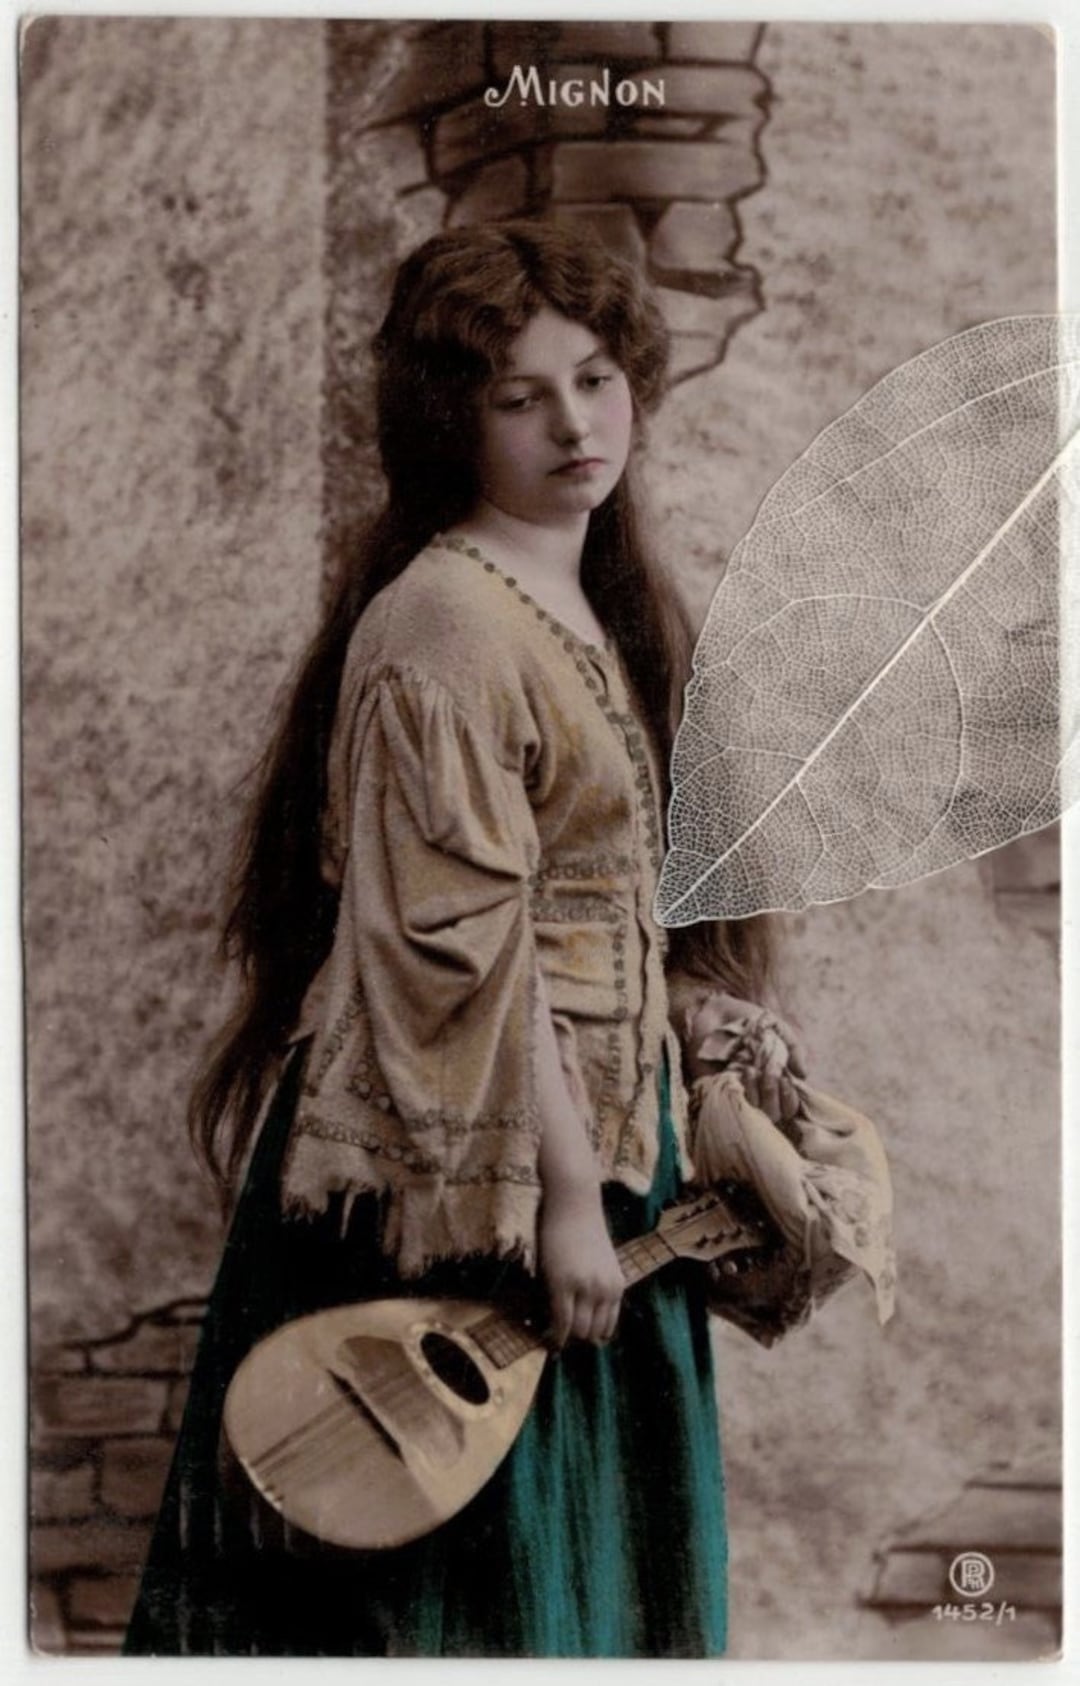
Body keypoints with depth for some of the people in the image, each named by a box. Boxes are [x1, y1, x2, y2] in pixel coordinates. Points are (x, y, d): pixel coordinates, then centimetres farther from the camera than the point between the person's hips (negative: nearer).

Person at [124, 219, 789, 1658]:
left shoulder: (600, 608, 11)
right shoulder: (445, 623, -18)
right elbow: (464, 947, -22)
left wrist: (680, 1115, 14)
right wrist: (563, 1191, -19)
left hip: (604, 1132, 9)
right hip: (469, 1162, -9)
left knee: (598, 1544, 21)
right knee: (473, 1568, 7)